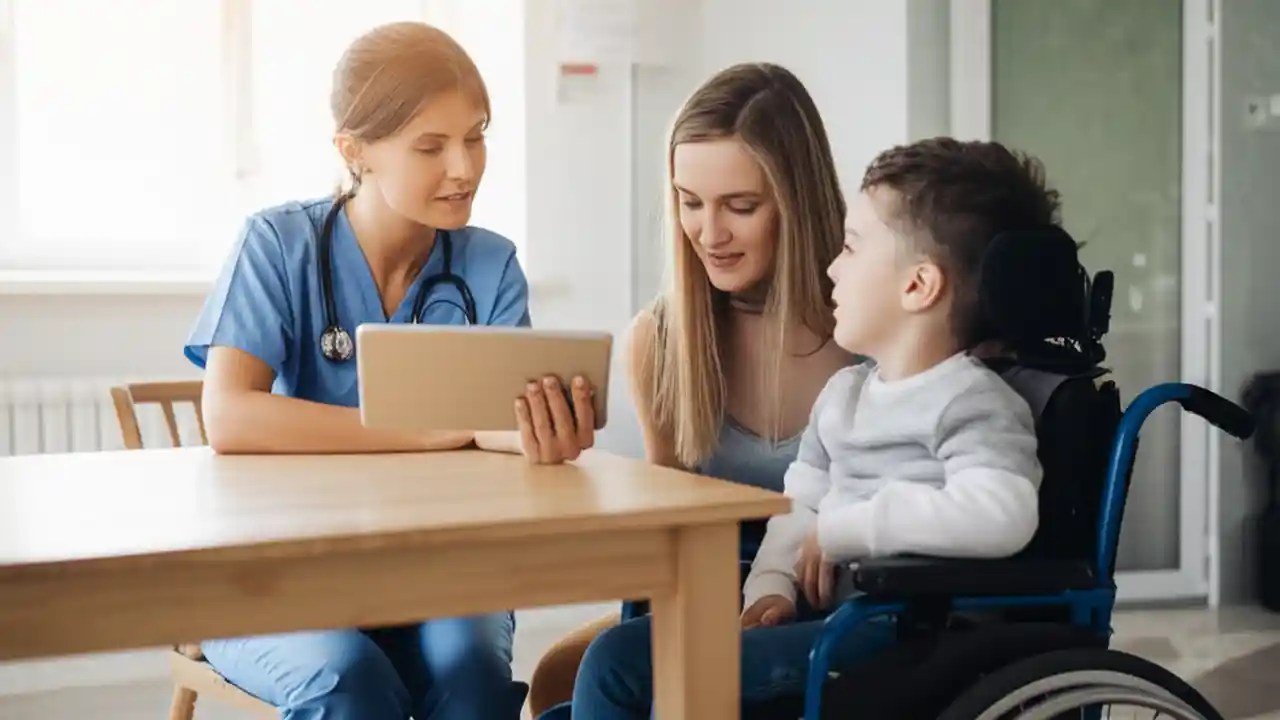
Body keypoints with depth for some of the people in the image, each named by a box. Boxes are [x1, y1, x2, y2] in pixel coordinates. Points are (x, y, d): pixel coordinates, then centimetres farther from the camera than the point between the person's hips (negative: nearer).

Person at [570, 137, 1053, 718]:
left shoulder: (972, 403, -10)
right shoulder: (844, 392, 17)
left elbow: (999, 513, -29)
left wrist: (842, 530, -21)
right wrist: (771, 586, -2)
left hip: (903, 630, -8)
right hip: (826, 612, 9)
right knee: (619, 656, -3)